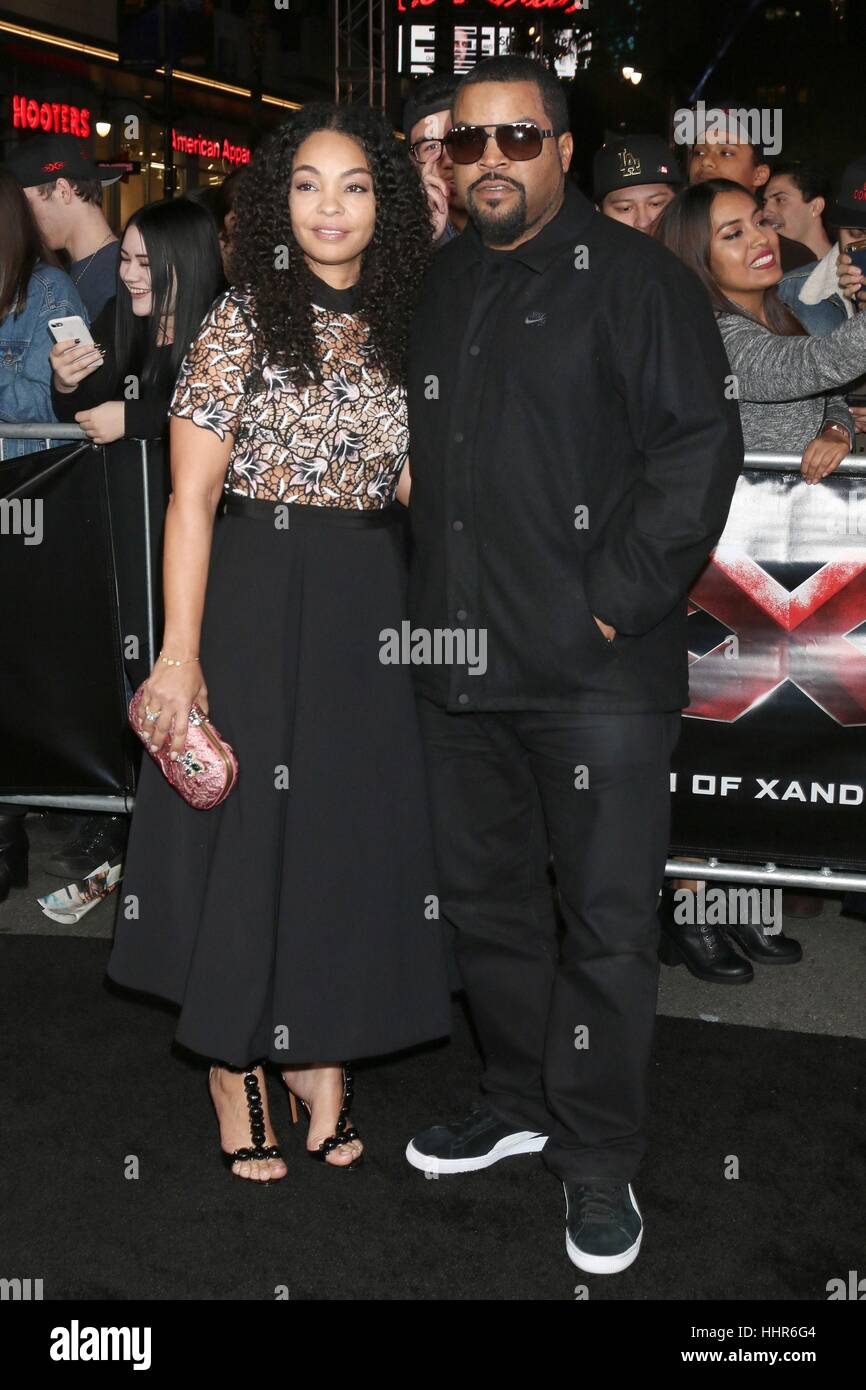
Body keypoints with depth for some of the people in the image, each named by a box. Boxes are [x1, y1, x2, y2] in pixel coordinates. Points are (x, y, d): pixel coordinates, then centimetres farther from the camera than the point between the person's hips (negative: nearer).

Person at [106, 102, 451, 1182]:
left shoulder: (398, 327, 9)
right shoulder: (243, 322, -6)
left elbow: (405, 480, 13)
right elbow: (193, 495, -9)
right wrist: (180, 653, -15)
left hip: (367, 608, 5)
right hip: (254, 598, -5)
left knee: (352, 833, 10)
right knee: (245, 834, 3)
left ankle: (324, 1066, 28)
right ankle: (236, 1089, 20)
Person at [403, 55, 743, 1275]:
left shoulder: (636, 278, -4)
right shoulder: (439, 286, 16)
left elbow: (701, 448, -11)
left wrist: (618, 604, -15)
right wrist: (427, 605, 13)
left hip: (599, 674, -6)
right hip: (459, 663, 7)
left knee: (607, 919, 0)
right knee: (481, 894, 16)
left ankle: (599, 1159, 16)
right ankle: (520, 1100, 35)